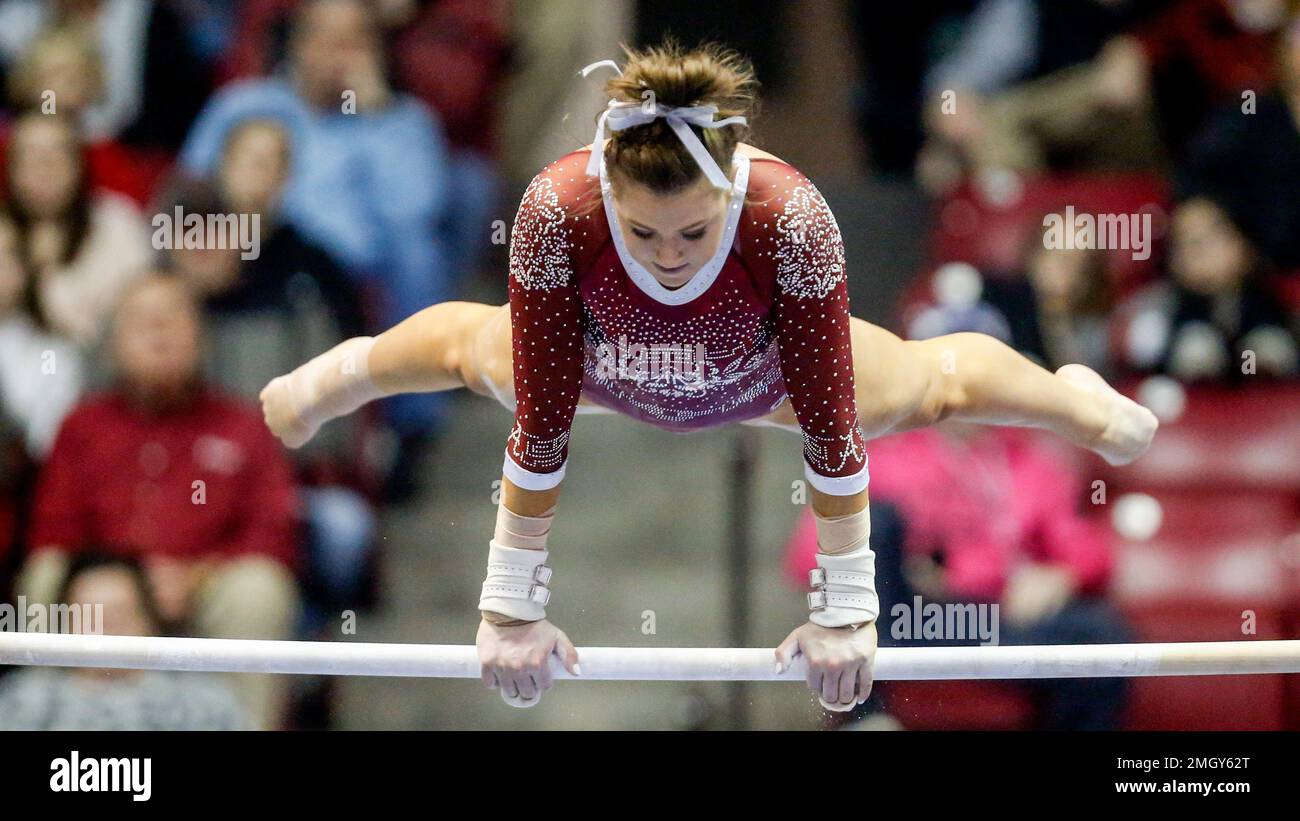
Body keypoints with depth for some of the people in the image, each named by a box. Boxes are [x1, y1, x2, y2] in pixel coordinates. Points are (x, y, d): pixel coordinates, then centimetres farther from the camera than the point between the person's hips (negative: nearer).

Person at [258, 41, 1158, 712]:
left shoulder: (794, 219, -45)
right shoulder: (557, 211, -44)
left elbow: (831, 425, -36)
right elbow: (540, 425, -35)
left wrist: (847, 609, -31)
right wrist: (512, 608, -29)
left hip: (760, 375, 0)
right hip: (603, 366, 1)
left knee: (930, 382, 27)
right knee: (477, 353, 33)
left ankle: (1075, 394, 61)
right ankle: (349, 369, 68)